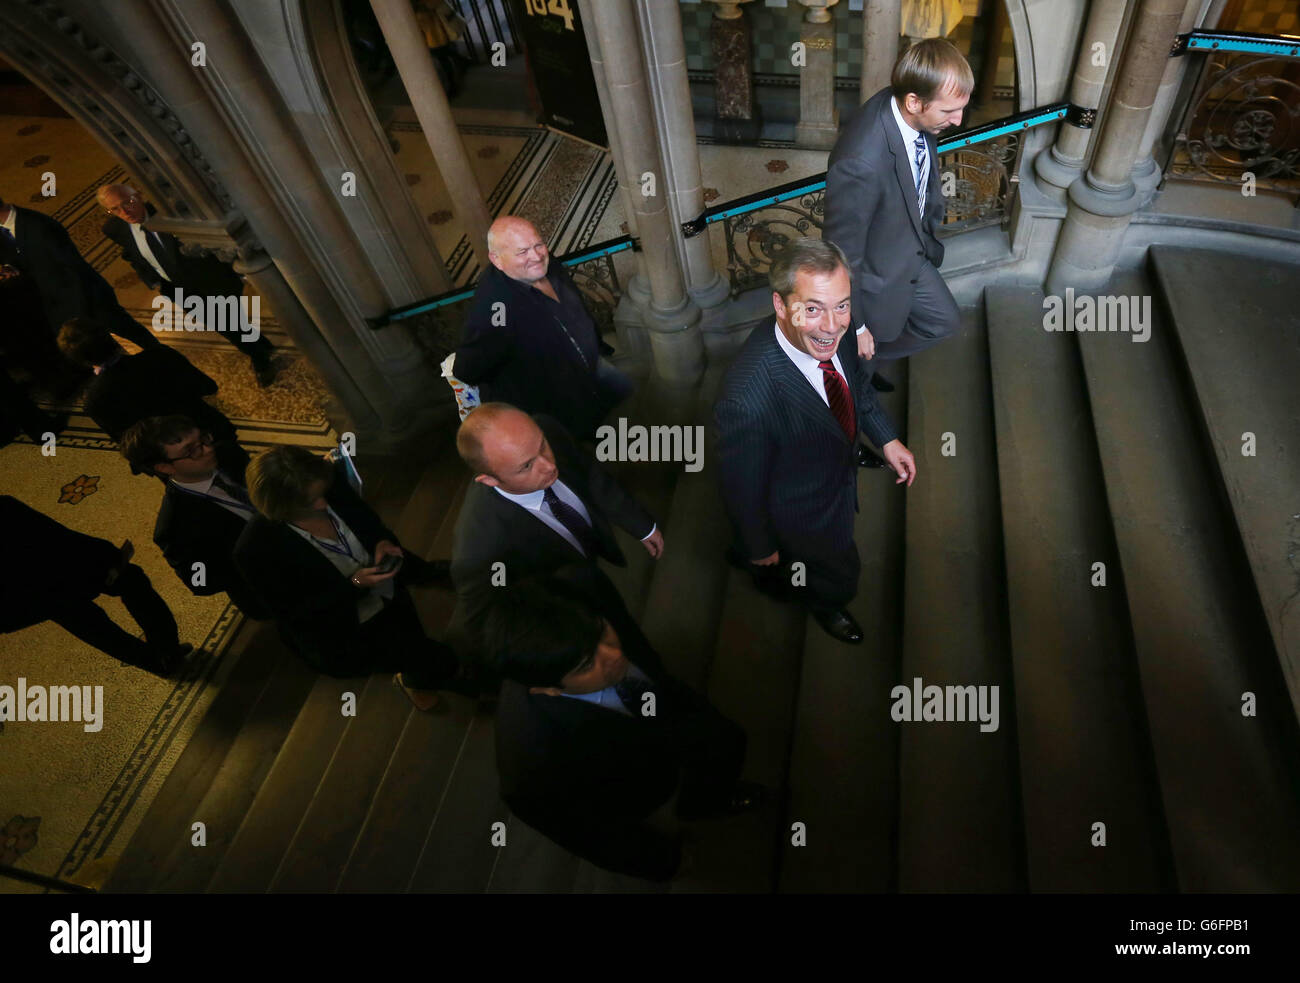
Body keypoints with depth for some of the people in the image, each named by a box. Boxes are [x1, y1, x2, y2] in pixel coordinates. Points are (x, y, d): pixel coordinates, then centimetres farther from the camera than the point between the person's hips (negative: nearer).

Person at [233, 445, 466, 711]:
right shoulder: (255, 549, -25)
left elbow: (371, 523, 5)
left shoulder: (332, 491, -14)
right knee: (438, 659, -15)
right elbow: (294, 615, -18)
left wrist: (383, 542, -17)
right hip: (342, 635, -6)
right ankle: (412, 679, 21)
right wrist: (354, 586, -29)